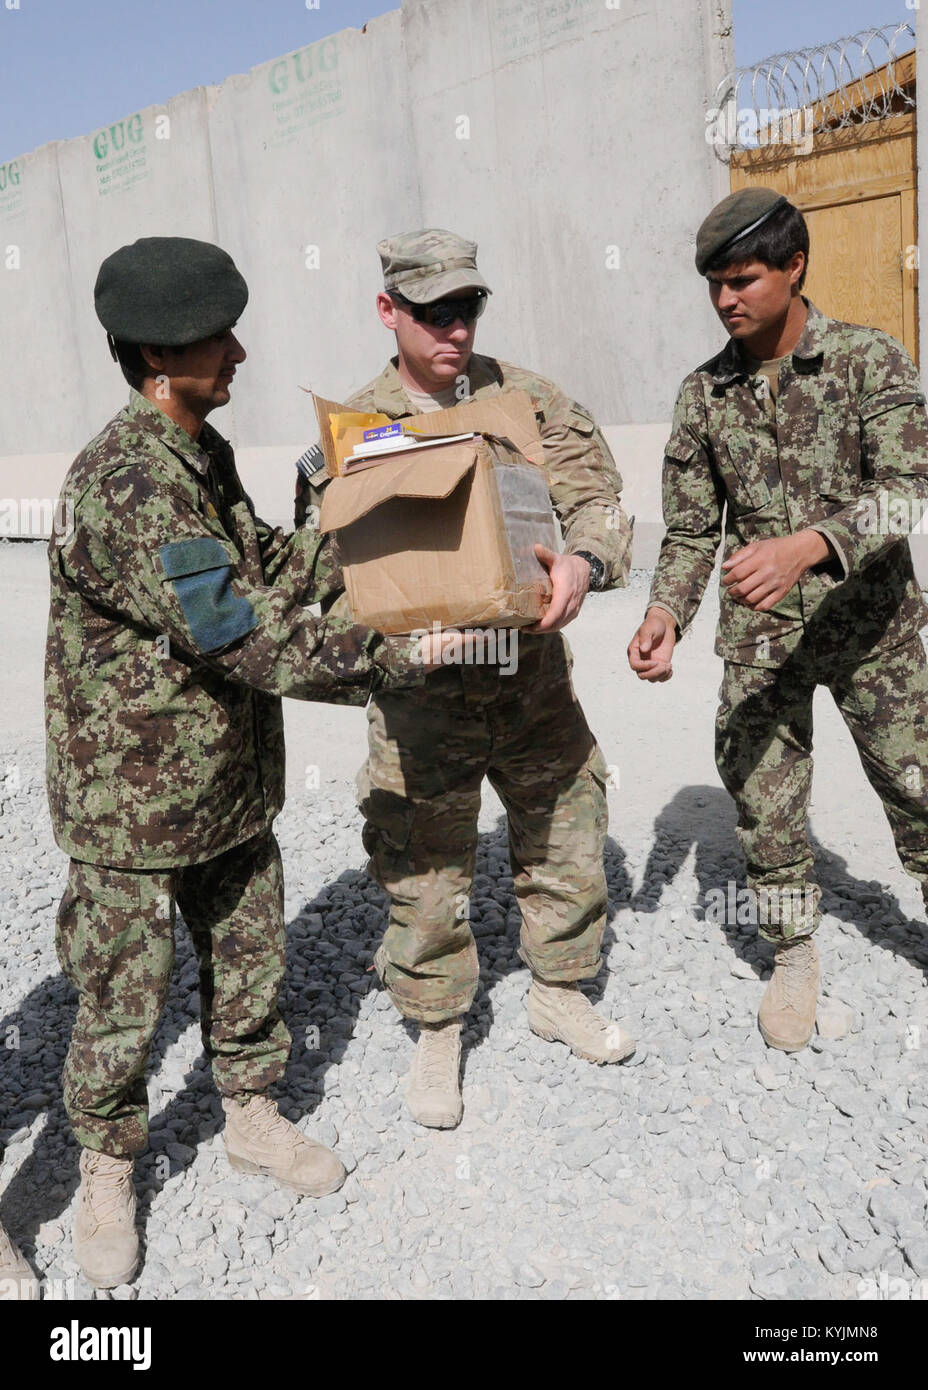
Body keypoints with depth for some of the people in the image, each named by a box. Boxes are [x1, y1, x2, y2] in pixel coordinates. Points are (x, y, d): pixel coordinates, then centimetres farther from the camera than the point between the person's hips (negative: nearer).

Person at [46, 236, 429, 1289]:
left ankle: (251, 1116, 43)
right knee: (123, 998, 11)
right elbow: (254, 639, -29)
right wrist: (400, 657, -23)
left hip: (232, 784, 8)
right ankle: (106, 1171, 35)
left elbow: (266, 563, 17)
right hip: (135, 800, -8)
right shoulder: (125, 487, -27)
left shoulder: (204, 452, 5)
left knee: (249, 958, 20)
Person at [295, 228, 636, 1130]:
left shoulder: (527, 400, 4)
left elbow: (595, 496, -3)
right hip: (421, 692, -2)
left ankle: (559, 993, 41)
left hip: (534, 676, 3)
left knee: (566, 843, 15)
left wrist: (584, 560, -26)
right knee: (426, 871, 7)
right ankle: (437, 1031, 31)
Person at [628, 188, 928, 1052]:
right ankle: (793, 957, 27)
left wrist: (805, 546, -38)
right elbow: (691, 529, 4)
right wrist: (665, 612, -15)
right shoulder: (705, 394, 1)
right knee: (765, 802, 6)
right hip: (760, 640, 2)